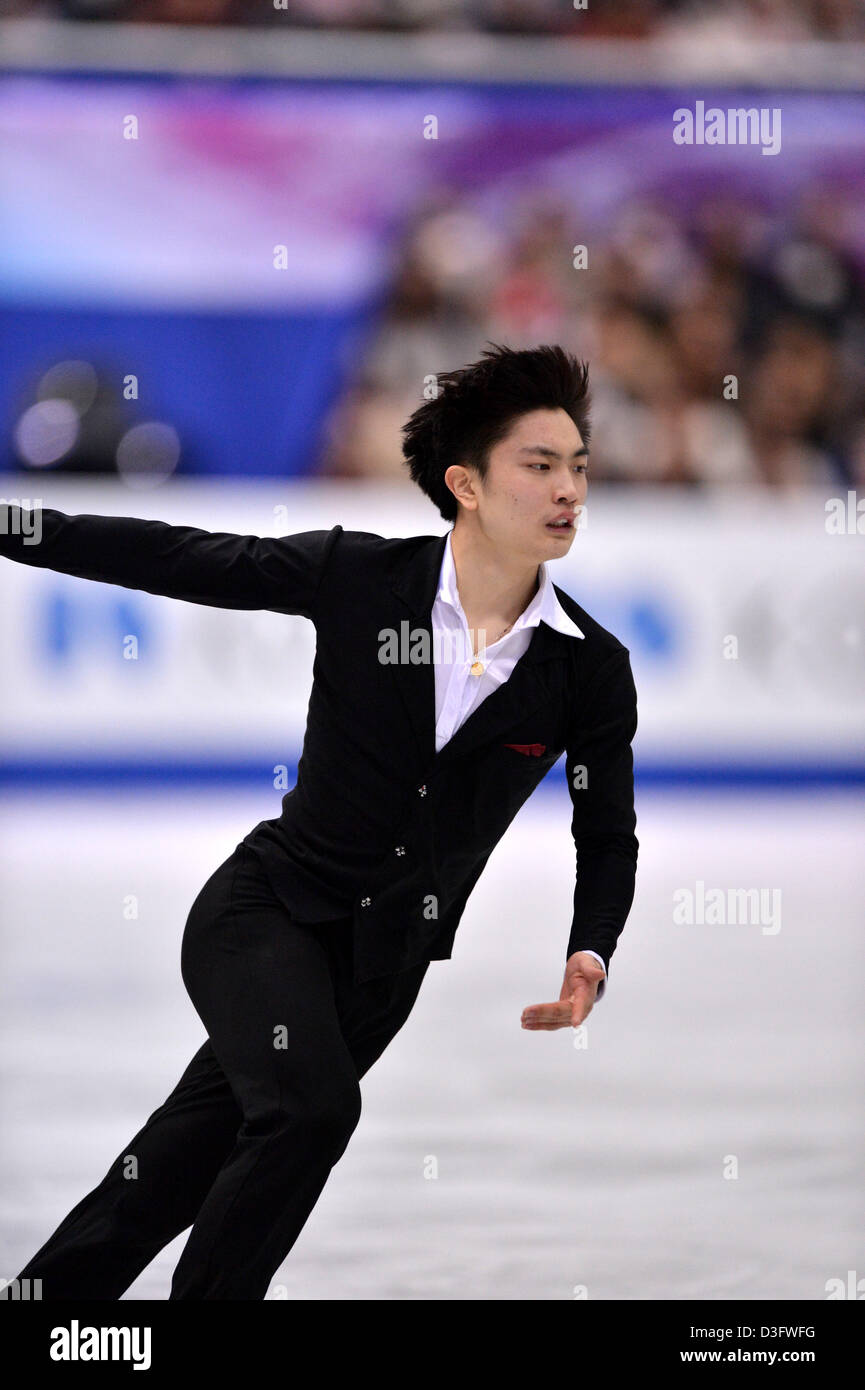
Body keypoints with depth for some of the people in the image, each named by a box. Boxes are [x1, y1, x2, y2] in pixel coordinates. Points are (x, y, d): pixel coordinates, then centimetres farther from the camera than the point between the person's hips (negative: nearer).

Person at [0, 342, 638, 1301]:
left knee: (187, 1168, 7)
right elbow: (178, 560, -3)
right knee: (312, 1107, -26)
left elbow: (609, 838, 6)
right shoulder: (358, 576, -10)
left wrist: (589, 956, -11)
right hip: (269, 906, -3)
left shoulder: (592, 672, -5)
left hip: (384, 961, 3)